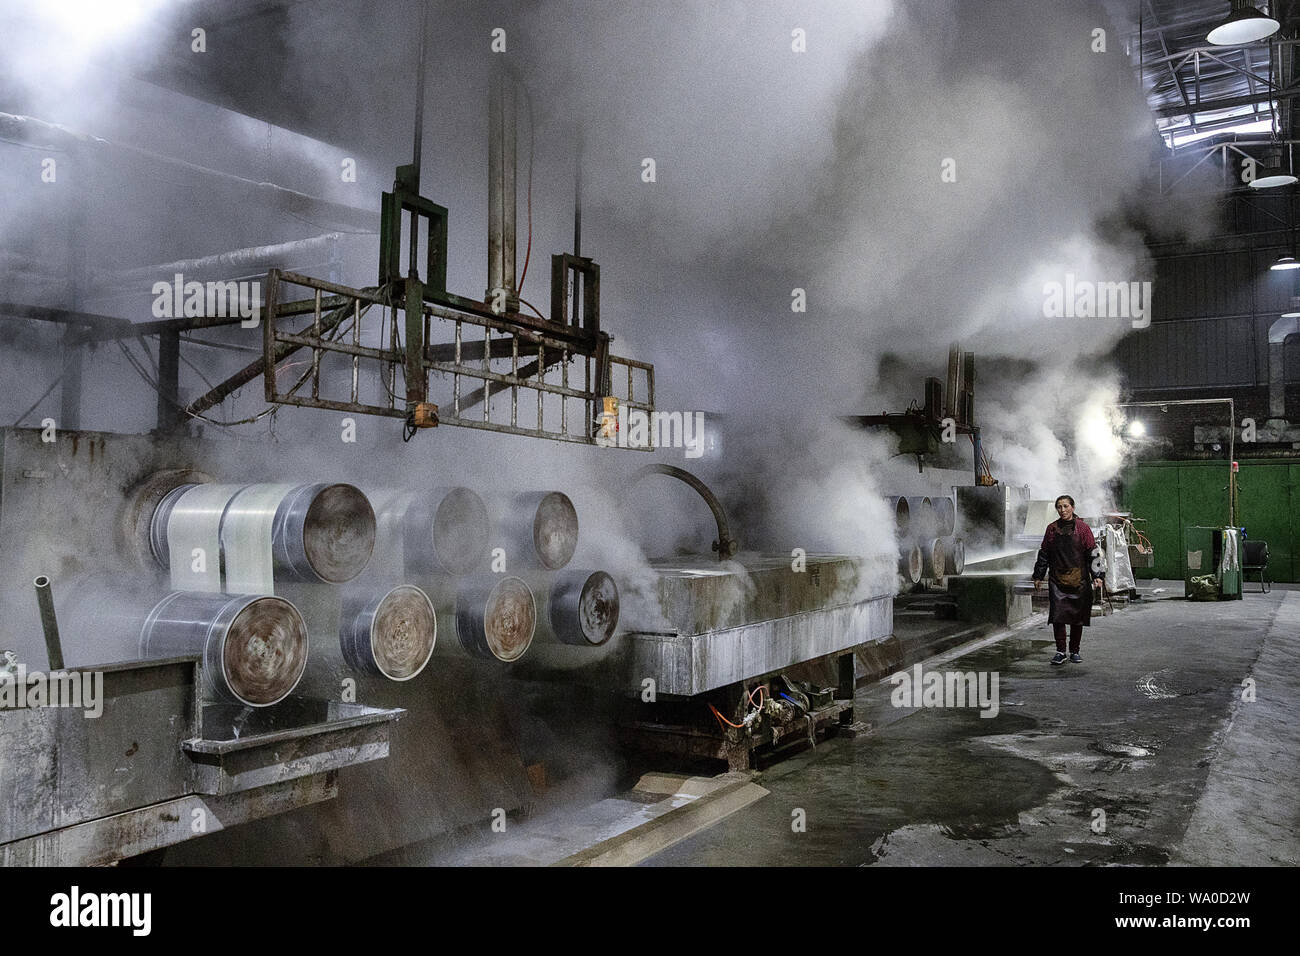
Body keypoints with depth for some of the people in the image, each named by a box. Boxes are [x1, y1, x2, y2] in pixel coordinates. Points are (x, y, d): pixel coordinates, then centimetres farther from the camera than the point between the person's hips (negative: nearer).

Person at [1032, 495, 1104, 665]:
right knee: (1057, 616, -6)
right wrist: (1038, 576, 14)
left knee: (1077, 617, 5)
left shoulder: (1082, 528, 0)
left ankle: (1074, 652, 18)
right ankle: (1060, 652, 3)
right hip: (1057, 580, 1)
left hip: (1079, 580, -1)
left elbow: (1093, 553, 0)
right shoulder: (1052, 529, 6)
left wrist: (1097, 576, -8)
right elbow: (1043, 553, 14)